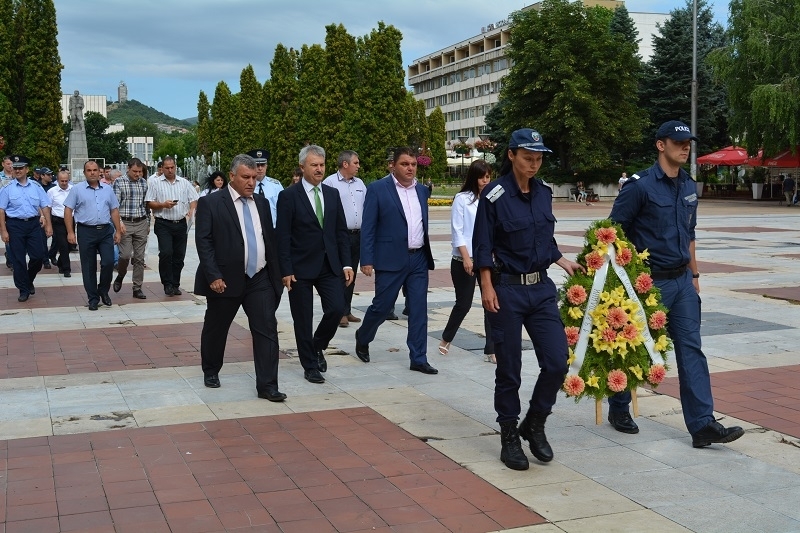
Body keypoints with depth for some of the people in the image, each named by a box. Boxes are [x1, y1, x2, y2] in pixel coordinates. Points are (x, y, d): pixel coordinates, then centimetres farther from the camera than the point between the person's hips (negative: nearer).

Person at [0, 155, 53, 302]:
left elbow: (45, 206, 6)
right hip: (15, 225, -2)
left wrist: (48, 225, -1)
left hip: (34, 224, 2)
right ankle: (23, 290, 14)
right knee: (18, 259, 2)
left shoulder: (36, 187, 5)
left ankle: (29, 280, 29)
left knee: (38, 255, 1)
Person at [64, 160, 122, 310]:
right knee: (89, 267, 3)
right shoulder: (77, 190, 1)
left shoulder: (108, 189, 10)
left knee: (108, 262, -6)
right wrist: (70, 232, -8)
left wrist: (118, 231, 7)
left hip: (106, 231, 2)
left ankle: (104, 291, 18)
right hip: (86, 232, -2)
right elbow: (68, 210, -1)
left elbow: (114, 211, 12)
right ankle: (93, 298, 14)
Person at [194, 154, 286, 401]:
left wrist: (276, 274, 12)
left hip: (260, 279, 4)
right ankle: (211, 372, 36)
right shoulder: (211, 203, -6)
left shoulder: (261, 203, 11)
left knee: (267, 330, -5)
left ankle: (267, 385, -3)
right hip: (225, 280, -4)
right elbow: (203, 242, -11)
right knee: (216, 329, 13)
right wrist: (213, 276, -18)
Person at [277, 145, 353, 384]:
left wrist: (346, 264, 3)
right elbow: (283, 237, -8)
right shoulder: (289, 196, -6)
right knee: (303, 319, 3)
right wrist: (286, 270, -13)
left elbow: (341, 231, 10)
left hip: (329, 265, 4)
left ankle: (318, 346, 21)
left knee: (336, 309, -7)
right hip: (301, 267, -4)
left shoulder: (333, 194, 9)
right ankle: (310, 366, 18)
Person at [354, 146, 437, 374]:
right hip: (390, 259, -5)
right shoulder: (377, 189, -6)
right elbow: (368, 227, -7)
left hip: (419, 259, 5)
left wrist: (427, 254, 14)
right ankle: (362, 338, 32)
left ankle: (418, 358, 10)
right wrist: (366, 260, -13)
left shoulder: (422, 190, 11)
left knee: (419, 309, 4)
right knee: (382, 306, 4)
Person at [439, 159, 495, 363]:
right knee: (463, 304, 6)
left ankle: (491, 351, 4)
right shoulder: (462, 199, -4)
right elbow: (457, 231, -6)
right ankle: (446, 339, 31)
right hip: (464, 260, -3)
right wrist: (466, 257, -13)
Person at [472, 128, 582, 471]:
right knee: (509, 368, 3)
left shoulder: (543, 194, 8)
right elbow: (483, 247, -7)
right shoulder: (494, 196, -8)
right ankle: (509, 437, 18)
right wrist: (487, 287, -13)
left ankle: (534, 424, 20)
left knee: (557, 361, -1)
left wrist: (564, 263, 5)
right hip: (507, 290, -5)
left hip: (542, 288, 5)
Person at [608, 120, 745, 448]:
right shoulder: (640, 185, -12)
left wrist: (694, 274, 18)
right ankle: (619, 409, 27)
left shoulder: (689, 187, 10)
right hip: (650, 282, -6)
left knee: (691, 349, 0)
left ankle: (702, 424, -1)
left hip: (682, 280, 6)